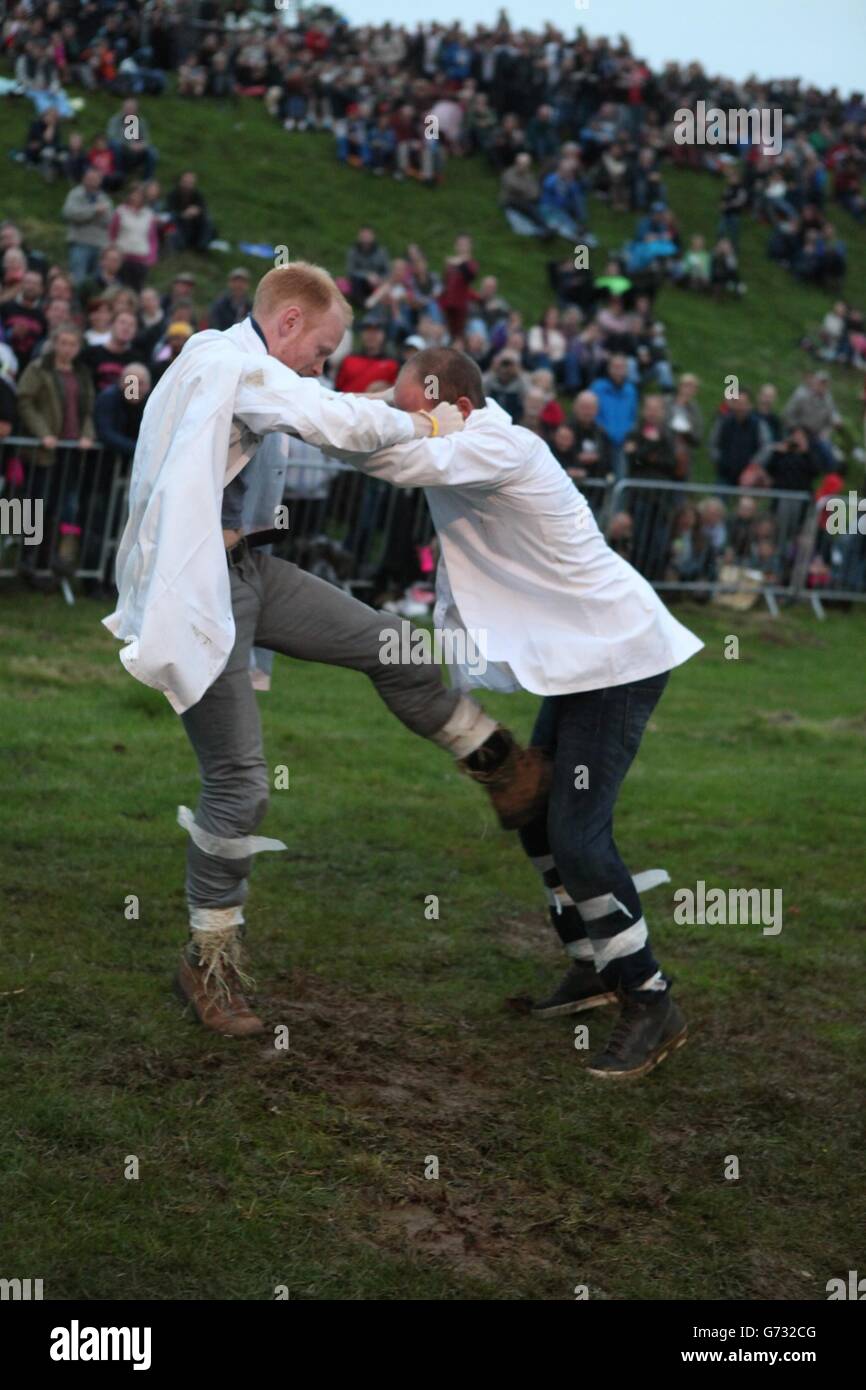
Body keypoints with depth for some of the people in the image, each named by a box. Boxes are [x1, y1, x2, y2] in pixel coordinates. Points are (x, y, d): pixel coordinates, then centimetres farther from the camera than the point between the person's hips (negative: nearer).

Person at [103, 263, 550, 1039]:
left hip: (247, 570, 9)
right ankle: (209, 963, 9)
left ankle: (507, 771, 20)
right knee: (239, 782, -5)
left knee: (383, 644, 6)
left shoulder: (242, 370, 15)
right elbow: (337, 423, -21)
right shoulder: (227, 361, -15)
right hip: (195, 587, -9)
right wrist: (426, 426, -6)